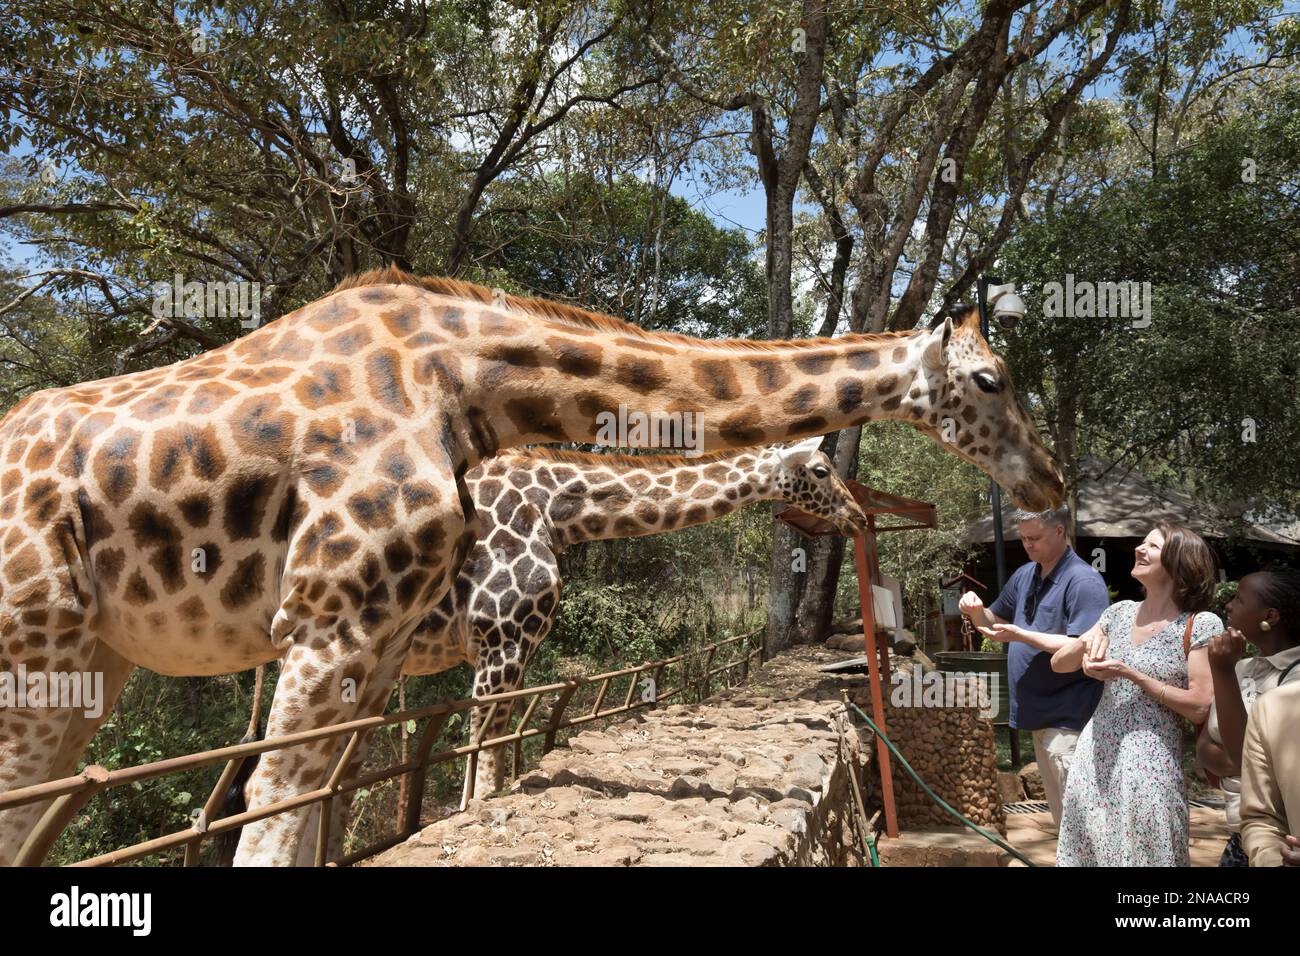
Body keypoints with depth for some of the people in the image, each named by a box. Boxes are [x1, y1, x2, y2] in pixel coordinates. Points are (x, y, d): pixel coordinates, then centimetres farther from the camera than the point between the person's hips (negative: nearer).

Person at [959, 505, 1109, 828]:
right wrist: (977, 611, 1)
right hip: (1041, 716, 8)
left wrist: (1021, 636, -24)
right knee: (1062, 815, 17)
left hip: (1068, 720, -8)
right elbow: (996, 622, 23)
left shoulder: (1084, 581, -13)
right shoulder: (1024, 575, 12)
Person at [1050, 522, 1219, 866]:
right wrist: (1088, 639, -9)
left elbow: (1200, 708, -12)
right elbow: (1058, 664, 11)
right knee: (1088, 854, 13)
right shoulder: (1120, 612, 8)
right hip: (1095, 757, 5)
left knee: (1142, 857, 5)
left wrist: (1129, 673, -16)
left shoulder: (1201, 625, -7)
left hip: (1149, 764, -5)